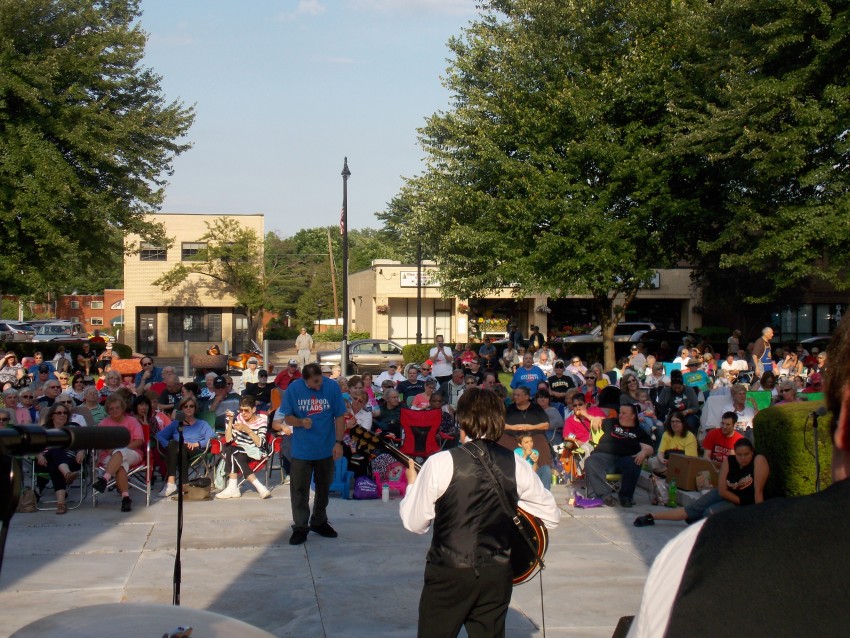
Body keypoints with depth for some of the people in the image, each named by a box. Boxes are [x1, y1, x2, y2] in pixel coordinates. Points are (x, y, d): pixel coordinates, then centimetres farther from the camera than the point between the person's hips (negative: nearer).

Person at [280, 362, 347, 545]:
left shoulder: (332, 387, -10)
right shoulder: (294, 388, -10)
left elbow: (340, 417, -3)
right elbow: (287, 417, -3)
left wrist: (338, 442, -8)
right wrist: (300, 422, -23)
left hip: (326, 449, 1)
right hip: (301, 450, -1)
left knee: (323, 488, 16)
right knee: (299, 490, 2)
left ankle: (319, 522, 33)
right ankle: (300, 527, 13)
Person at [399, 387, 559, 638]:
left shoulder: (441, 463, -12)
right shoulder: (516, 465, -2)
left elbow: (414, 523, -4)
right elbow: (552, 516, 8)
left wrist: (413, 484, 13)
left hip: (448, 575, -3)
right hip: (496, 576, 3)